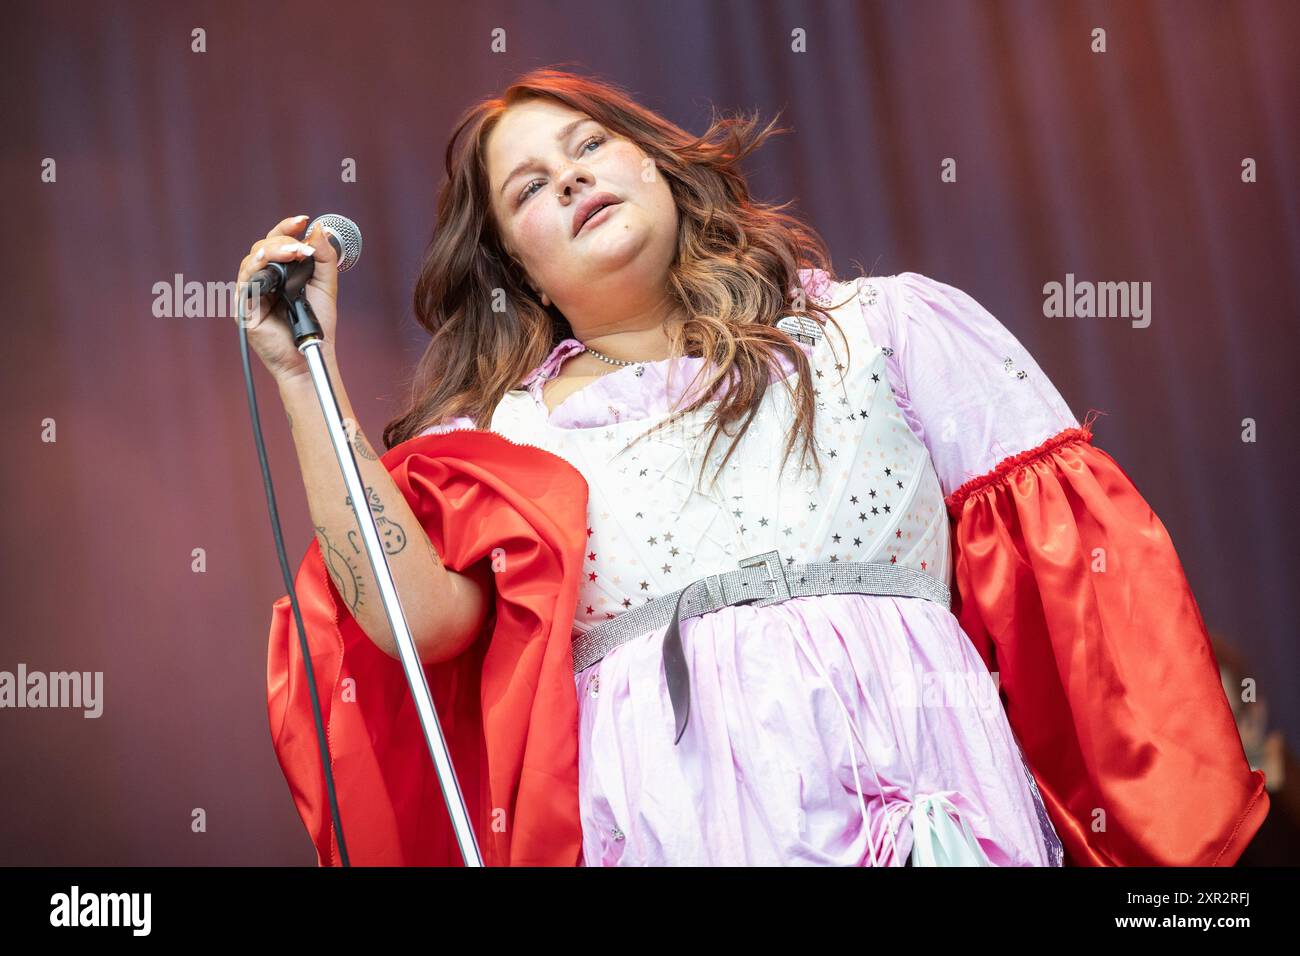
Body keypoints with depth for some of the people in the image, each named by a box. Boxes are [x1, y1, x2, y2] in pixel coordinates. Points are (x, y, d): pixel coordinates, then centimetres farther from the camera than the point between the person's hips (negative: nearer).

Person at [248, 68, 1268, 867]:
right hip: (655, 824, 0)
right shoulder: (505, 428, 19)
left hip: (924, 804, 0)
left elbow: (1081, 568, 10)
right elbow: (415, 611, 0)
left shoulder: (891, 323, 17)